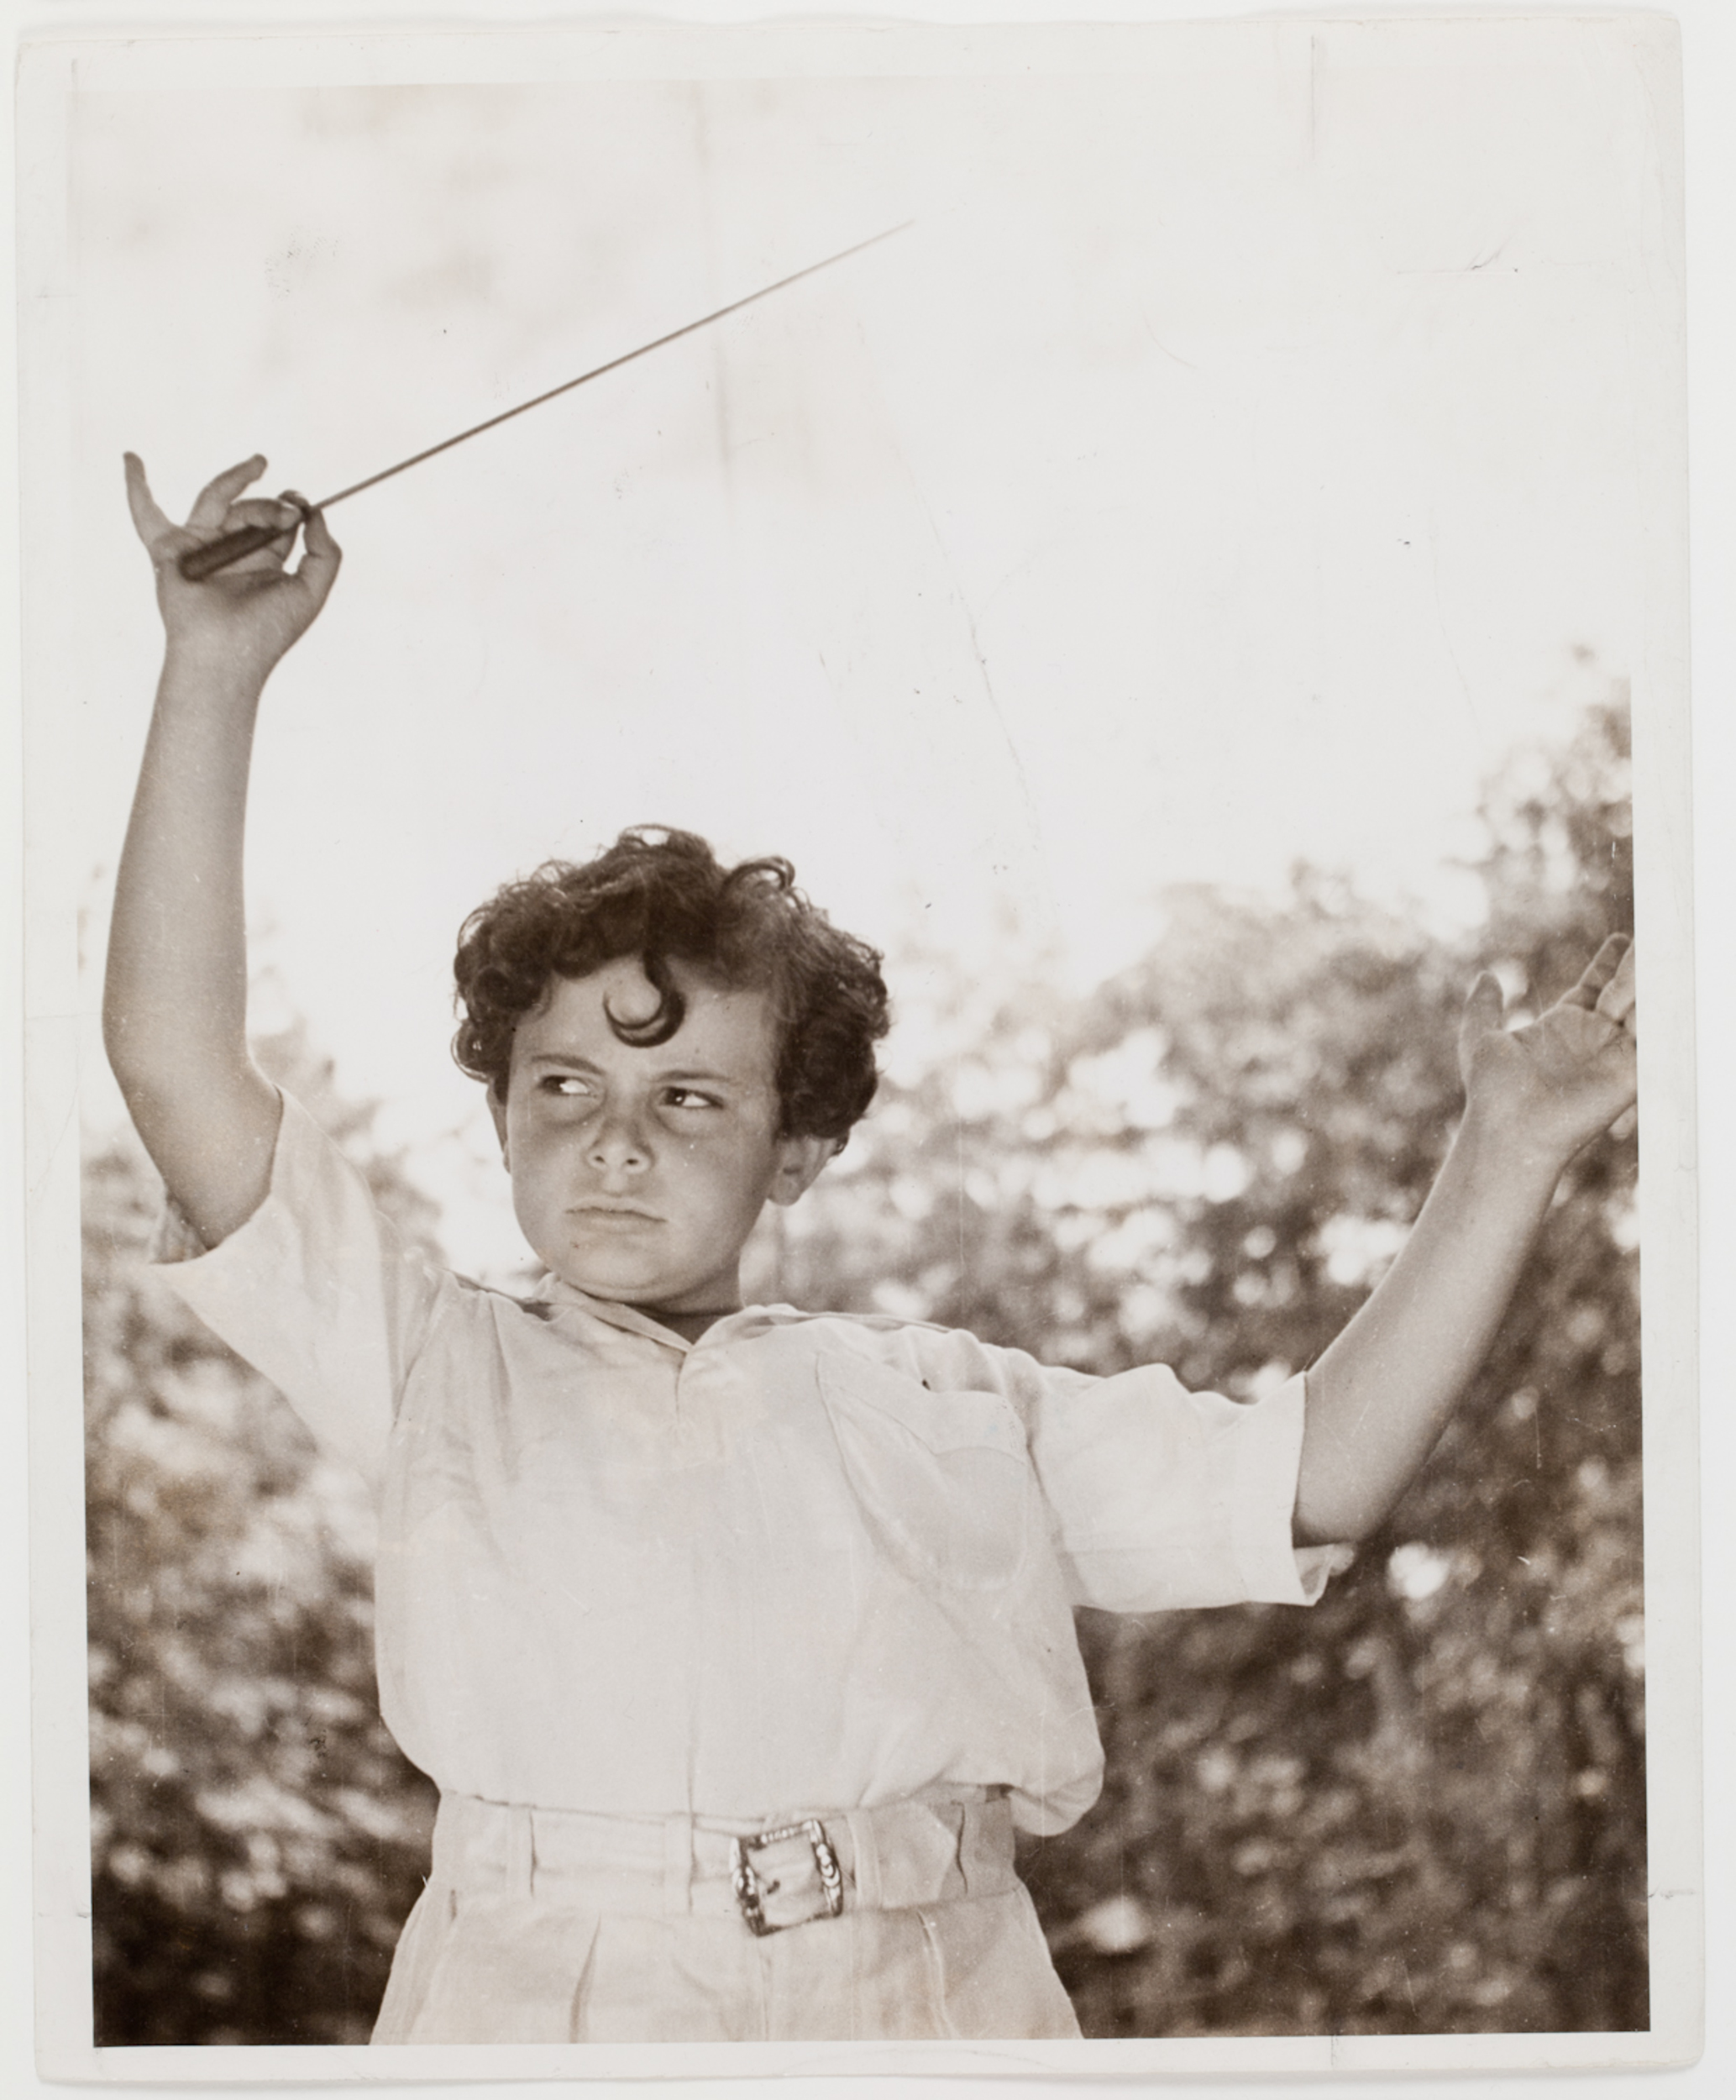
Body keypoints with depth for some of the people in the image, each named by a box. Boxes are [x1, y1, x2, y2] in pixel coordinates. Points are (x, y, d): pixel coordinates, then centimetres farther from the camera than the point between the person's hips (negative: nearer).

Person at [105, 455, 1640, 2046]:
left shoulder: (939, 1402, 17)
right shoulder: (443, 1370, 15)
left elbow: (1312, 1480, 13)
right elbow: (179, 1067, 8)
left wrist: (1505, 1161, 7)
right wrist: (213, 678, 4)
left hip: (912, 2022, 1)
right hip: (529, 2020, -1)